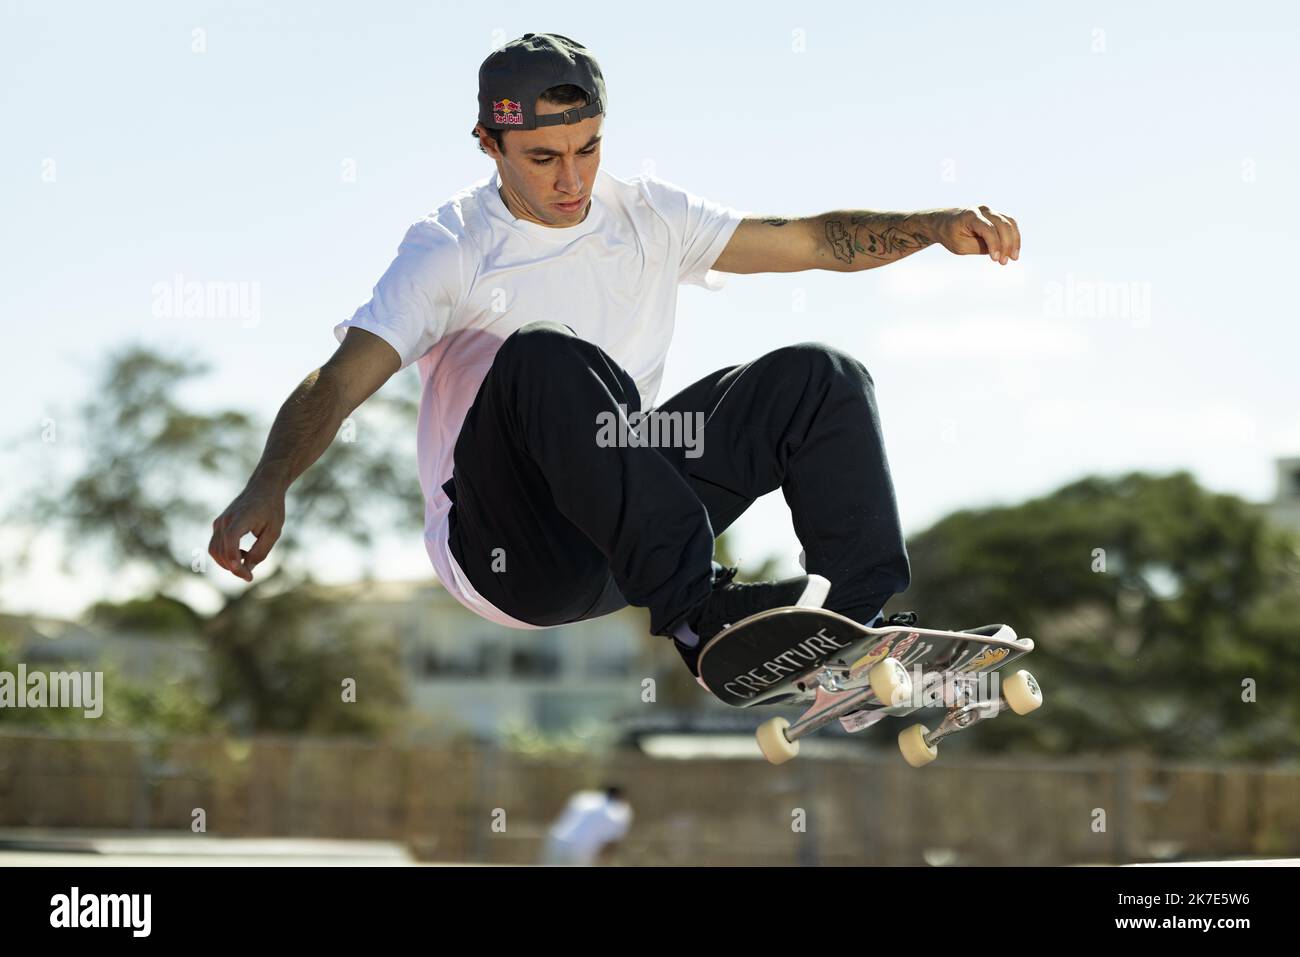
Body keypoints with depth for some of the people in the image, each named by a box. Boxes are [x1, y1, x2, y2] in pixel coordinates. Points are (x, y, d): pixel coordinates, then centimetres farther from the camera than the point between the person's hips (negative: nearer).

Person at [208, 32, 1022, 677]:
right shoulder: (450, 250, -6)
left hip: (634, 526, 5)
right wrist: (269, 487, -37)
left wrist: (936, 228, -13)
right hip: (507, 553, -5)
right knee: (547, 358, -34)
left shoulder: (648, 216, 9)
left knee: (818, 378, -9)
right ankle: (701, 616, -44)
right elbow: (342, 379, -18)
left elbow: (811, 242, 5)